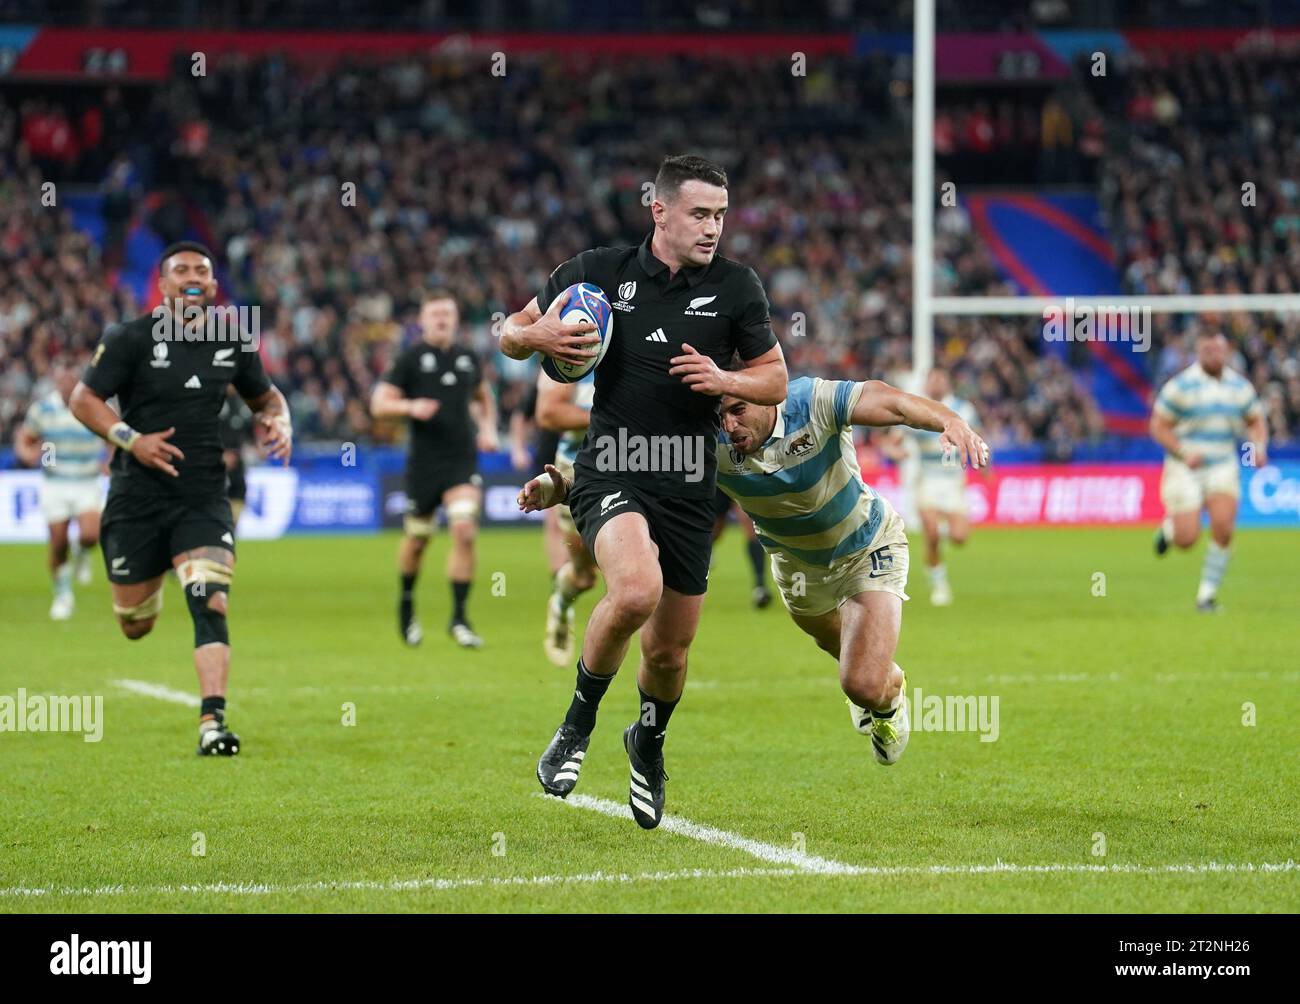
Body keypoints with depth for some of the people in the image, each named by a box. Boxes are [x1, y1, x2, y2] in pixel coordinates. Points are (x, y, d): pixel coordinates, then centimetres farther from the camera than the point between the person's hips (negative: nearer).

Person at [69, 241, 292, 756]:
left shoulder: (233, 342, 5)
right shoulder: (131, 339, -6)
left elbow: (265, 396, 22)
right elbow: (83, 399, -5)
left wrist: (279, 423, -1)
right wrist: (131, 440, -19)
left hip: (203, 499, 1)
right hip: (138, 496, -1)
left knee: (210, 603, -20)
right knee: (135, 625, 9)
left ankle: (212, 722, -23)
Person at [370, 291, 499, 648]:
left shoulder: (468, 358, 11)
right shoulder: (410, 358, -1)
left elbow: (484, 397, 30)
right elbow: (379, 404, -3)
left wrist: (488, 428, 13)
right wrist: (411, 407, -20)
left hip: (463, 459, 2)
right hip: (424, 462, -2)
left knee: (465, 531, -15)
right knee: (416, 538, 8)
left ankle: (459, 618, -10)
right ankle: (406, 604, 36)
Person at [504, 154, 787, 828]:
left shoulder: (736, 287, 2)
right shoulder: (598, 273, -1)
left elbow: (775, 379, 9)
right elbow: (510, 335, 10)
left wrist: (723, 380, -12)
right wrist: (536, 337, -13)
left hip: (689, 486, 3)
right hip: (611, 471, -3)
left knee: (669, 651, 7)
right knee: (637, 588, -32)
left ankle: (649, 742, 42)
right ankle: (578, 722, -7)